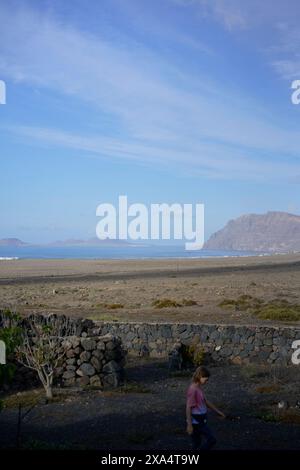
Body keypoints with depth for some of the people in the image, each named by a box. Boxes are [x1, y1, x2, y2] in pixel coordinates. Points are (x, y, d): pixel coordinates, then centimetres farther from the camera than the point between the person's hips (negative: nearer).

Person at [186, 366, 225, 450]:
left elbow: (206, 402, 21)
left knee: (197, 443, 14)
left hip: (200, 420, 9)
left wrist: (218, 411, 25)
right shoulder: (192, 390, -20)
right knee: (212, 440, -4)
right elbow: (188, 408, -20)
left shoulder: (199, 388, 8)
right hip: (196, 421, -9)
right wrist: (189, 425, -20)